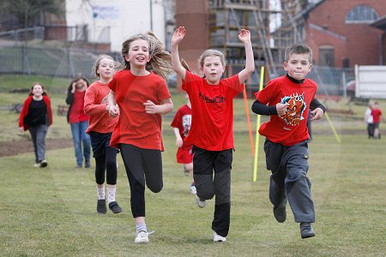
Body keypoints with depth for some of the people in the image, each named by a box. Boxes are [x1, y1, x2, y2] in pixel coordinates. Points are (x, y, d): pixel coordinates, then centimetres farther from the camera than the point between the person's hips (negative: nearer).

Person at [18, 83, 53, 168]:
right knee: (35, 144, 10)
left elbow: (49, 111, 8)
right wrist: (21, 125, -6)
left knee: (40, 141, -18)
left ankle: (42, 160, -28)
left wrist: (49, 122, 14)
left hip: (42, 124, -2)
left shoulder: (46, 100, -6)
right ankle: (37, 161, 20)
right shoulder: (28, 100, -6)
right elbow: (23, 113, -2)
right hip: (32, 125, 2)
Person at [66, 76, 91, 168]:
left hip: (85, 117, -1)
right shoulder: (72, 92, 7)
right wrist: (73, 90, -9)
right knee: (77, 141, 0)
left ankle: (87, 159, 6)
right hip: (74, 118, 1)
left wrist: (86, 89, -11)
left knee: (86, 138, -14)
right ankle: (79, 162, 4)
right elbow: (68, 101, -10)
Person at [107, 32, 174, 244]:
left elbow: (169, 105, 2)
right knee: (136, 184, -7)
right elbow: (112, 91, 19)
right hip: (127, 138, 0)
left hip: (151, 138, 0)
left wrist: (157, 108, -19)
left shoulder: (157, 81, -8)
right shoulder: (120, 78, -3)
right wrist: (112, 105, 0)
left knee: (155, 186, 7)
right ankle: (141, 228, 2)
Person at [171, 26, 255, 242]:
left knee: (223, 192, 1)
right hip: (201, 146, -1)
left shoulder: (228, 86, -3)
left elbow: (249, 69, -13)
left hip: (224, 146, 1)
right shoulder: (196, 84, -5)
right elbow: (178, 67, -17)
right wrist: (175, 45, -29)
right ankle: (202, 195, 38)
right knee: (206, 190, 0)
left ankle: (220, 231, 14)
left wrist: (247, 44, -20)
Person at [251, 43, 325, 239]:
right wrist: (274, 109, -30)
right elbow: (256, 106, -13)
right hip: (275, 142, 0)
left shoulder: (311, 86, -4)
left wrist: (320, 108, 0)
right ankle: (278, 204, 53)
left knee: (298, 176, -20)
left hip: (298, 143, 1)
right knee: (278, 177, 19)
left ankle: (306, 223, -21)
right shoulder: (277, 84, -17)